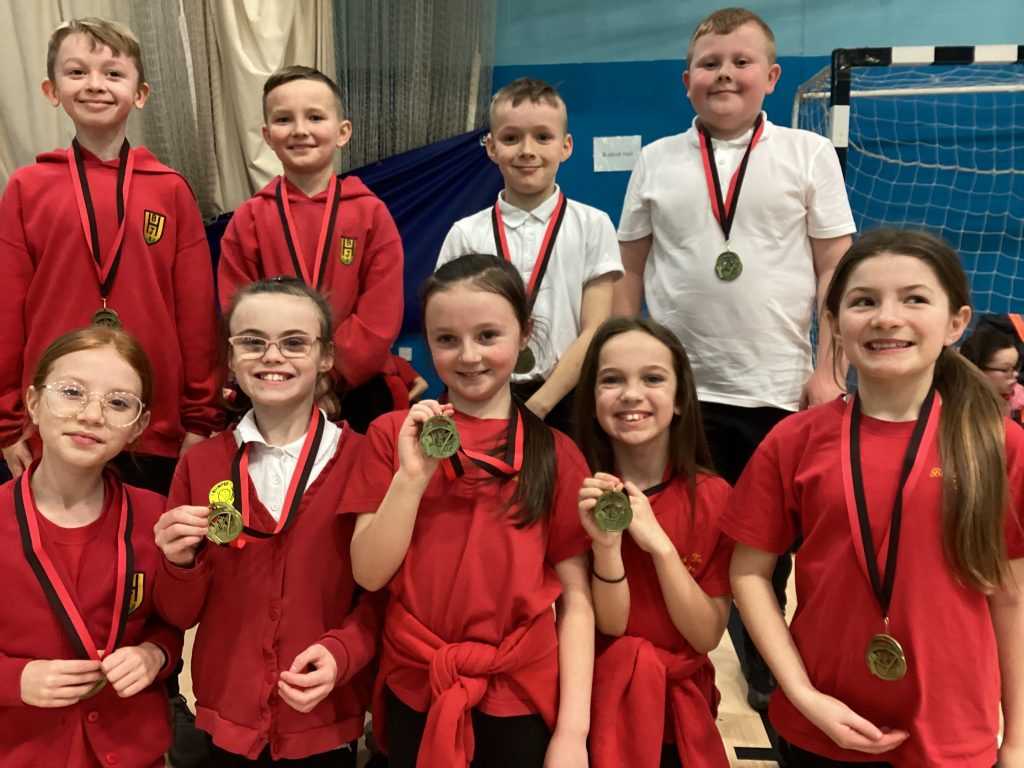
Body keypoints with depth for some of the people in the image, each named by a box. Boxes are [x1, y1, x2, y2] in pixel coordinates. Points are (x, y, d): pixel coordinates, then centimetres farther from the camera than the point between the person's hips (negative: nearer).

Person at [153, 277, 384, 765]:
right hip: (227, 720, 2)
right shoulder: (199, 464, -4)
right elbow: (180, 615, 1)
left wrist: (341, 654, -20)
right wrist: (181, 563, -18)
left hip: (326, 722, -2)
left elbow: (382, 595, -4)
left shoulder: (359, 461, -11)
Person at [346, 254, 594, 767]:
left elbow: (576, 598, -4)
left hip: (521, 697, 0)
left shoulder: (556, 454, -4)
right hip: (414, 692, 1)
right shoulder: (394, 434, -2)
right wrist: (413, 476, -20)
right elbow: (369, 573, -7)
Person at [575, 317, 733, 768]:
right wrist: (605, 545, -31)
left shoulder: (714, 497, -12)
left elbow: (706, 636, -13)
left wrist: (658, 543, -26)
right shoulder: (579, 494, -13)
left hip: (680, 714, 1)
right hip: (597, 707, -1)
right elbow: (610, 628, -14)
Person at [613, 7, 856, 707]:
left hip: (777, 390, -1)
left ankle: (769, 689, 32)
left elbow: (836, 267, 2)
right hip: (675, 389, 1)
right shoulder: (657, 161, 8)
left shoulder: (808, 154, 4)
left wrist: (828, 372, -5)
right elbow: (630, 273, 10)